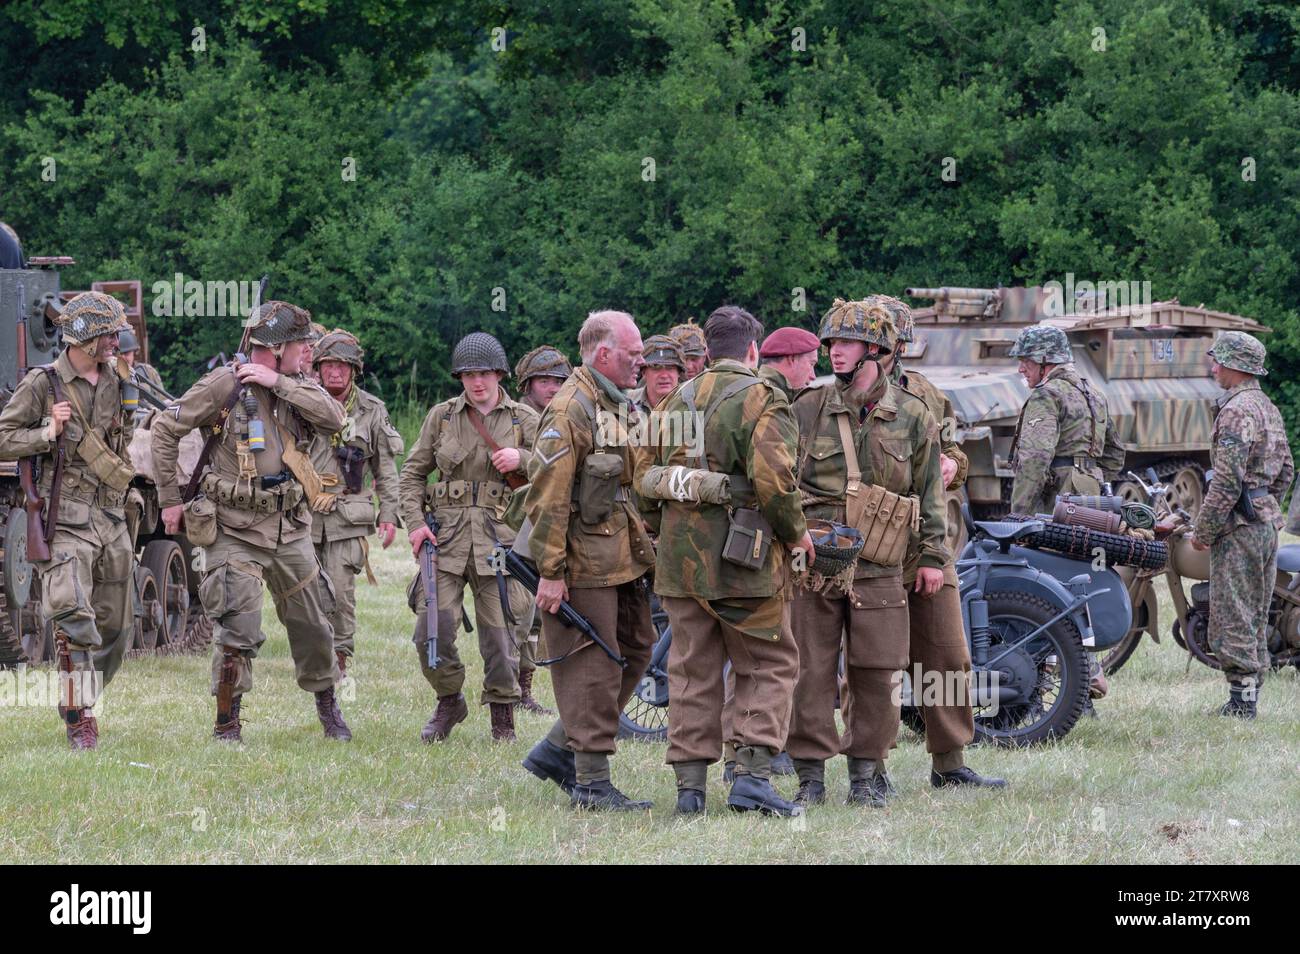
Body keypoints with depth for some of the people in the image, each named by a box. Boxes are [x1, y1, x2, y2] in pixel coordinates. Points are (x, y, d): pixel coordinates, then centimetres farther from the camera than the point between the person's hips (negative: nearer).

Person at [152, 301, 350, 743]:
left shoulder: (293, 388, 7)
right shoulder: (225, 384, -9)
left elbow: (333, 417, -10)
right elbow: (165, 429, -6)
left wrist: (279, 383, -16)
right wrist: (170, 499, -4)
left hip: (290, 529, 5)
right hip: (235, 530, -5)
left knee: (313, 623, 13)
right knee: (238, 631, -11)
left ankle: (327, 706, 33)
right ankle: (227, 725, 2)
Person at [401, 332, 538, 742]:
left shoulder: (523, 419, 8)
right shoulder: (441, 416, 10)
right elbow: (412, 473, 14)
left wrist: (521, 458, -13)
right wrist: (414, 522, 1)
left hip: (498, 535, -1)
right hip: (445, 534, 1)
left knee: (499, 629, -2)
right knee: (431, 628, -7)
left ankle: (502, 715, 14)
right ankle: (449, 701, 16)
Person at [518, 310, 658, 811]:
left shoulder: (621, 408, 15)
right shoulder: (570, 412, -16)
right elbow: (547, 498, -20)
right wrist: (550, 572, -22)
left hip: (622, 558, 10)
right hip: (584, 563, -10)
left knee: (635, 651, 14)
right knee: (594, 668, -6)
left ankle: (557, 751, 21)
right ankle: (591, 782, 0)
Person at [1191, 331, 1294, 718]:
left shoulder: (1237, 411, -16)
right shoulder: (1269, 408, 14)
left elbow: (1227, 481, -21)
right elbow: (1286, 471, 21)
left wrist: (1203, 530, -14)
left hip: (1239, 526, -10)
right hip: (1268, 522, 10)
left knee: (1232, 616, -7)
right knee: (1255, 616, 14)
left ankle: (1240, 700, -7)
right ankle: (1250, 694, 18)